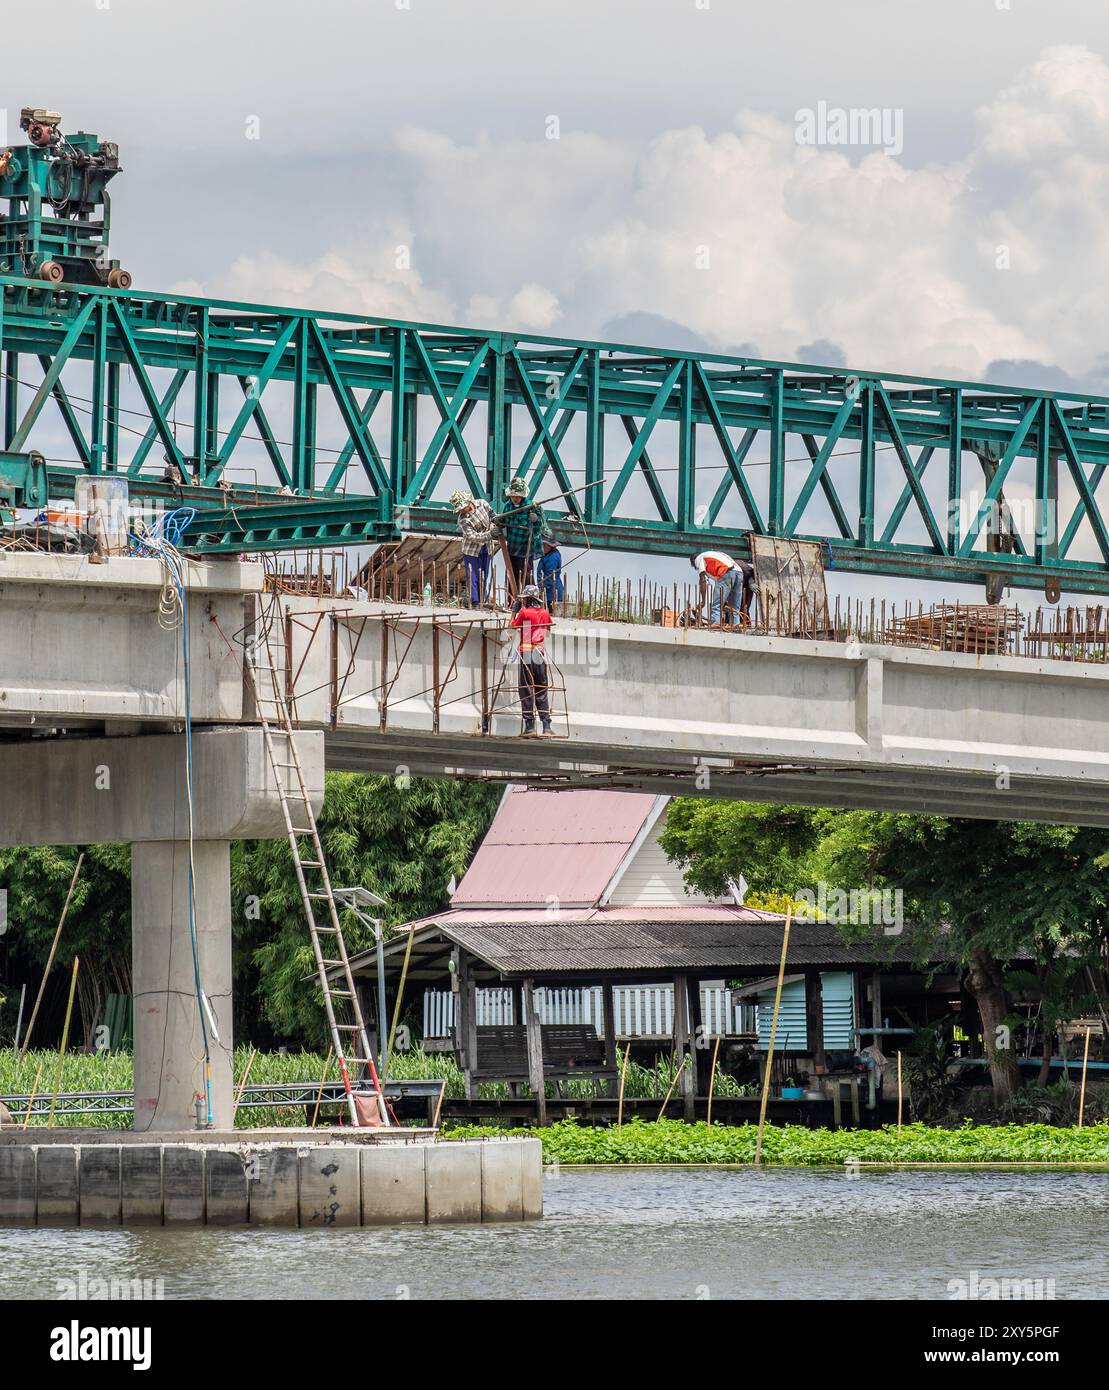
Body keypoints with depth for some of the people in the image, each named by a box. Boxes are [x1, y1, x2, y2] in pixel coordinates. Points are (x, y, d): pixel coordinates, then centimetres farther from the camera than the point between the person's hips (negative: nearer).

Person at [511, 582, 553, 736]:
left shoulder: (525, 612, -6)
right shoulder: (545, 613, 8)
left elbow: (513, 626, 3)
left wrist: (515, 612, 13)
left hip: (527, 652, -5)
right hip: (541, 653, 5)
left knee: (526, 689, -1)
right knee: (542, 690, 9)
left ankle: (529, 725, -5)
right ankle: (546, 725, 5)